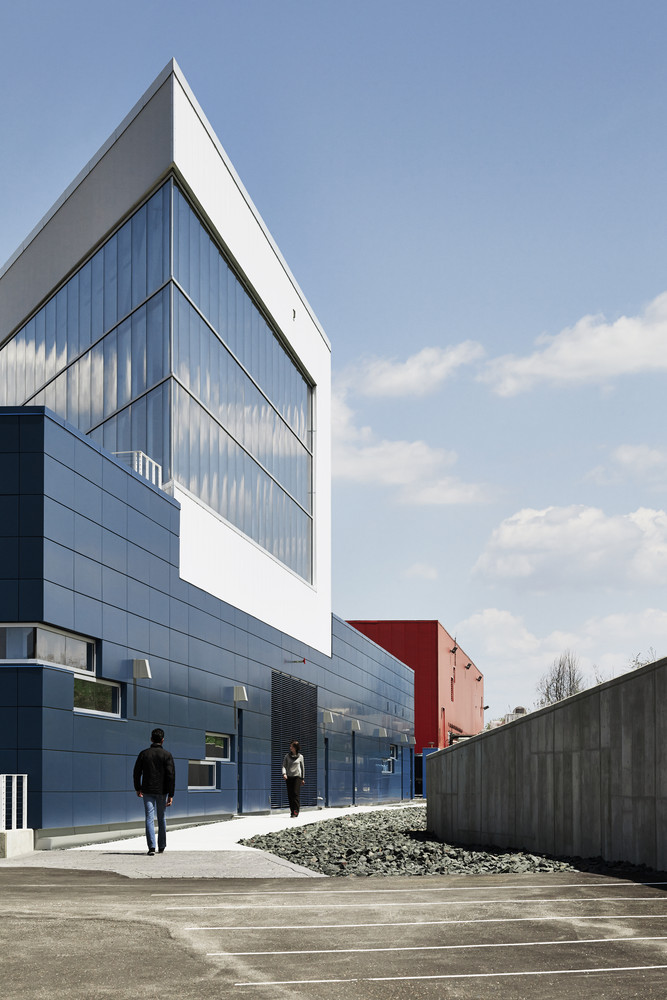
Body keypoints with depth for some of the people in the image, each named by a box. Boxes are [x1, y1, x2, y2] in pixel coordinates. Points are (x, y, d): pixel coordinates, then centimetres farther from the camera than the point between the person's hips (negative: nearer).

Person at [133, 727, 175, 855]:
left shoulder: (144, 754, 0)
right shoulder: (167, 755, -5)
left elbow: (137, 772, 4)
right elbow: (171, 775, -10)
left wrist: (138, 788, 18)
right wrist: (170, 795, -8)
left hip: (147, 791, 0)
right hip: (162, 791, 0)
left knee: (149, 818, -3)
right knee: (161, 818, 14)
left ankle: (151, 847, -16)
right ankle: (161, 847, 22)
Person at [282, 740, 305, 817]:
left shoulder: (300, 756, 5)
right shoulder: (287, 756, 7)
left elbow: (302, 767, 12)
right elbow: (284, 765, 2)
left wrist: (303, 778, 13)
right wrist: (284, 773, -17)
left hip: (297, 777, -2)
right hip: (289, 777, 2)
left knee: (296, 793, -12)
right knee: (290, 794, 0)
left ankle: (296, 811, -13)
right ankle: (292, 811, 6)